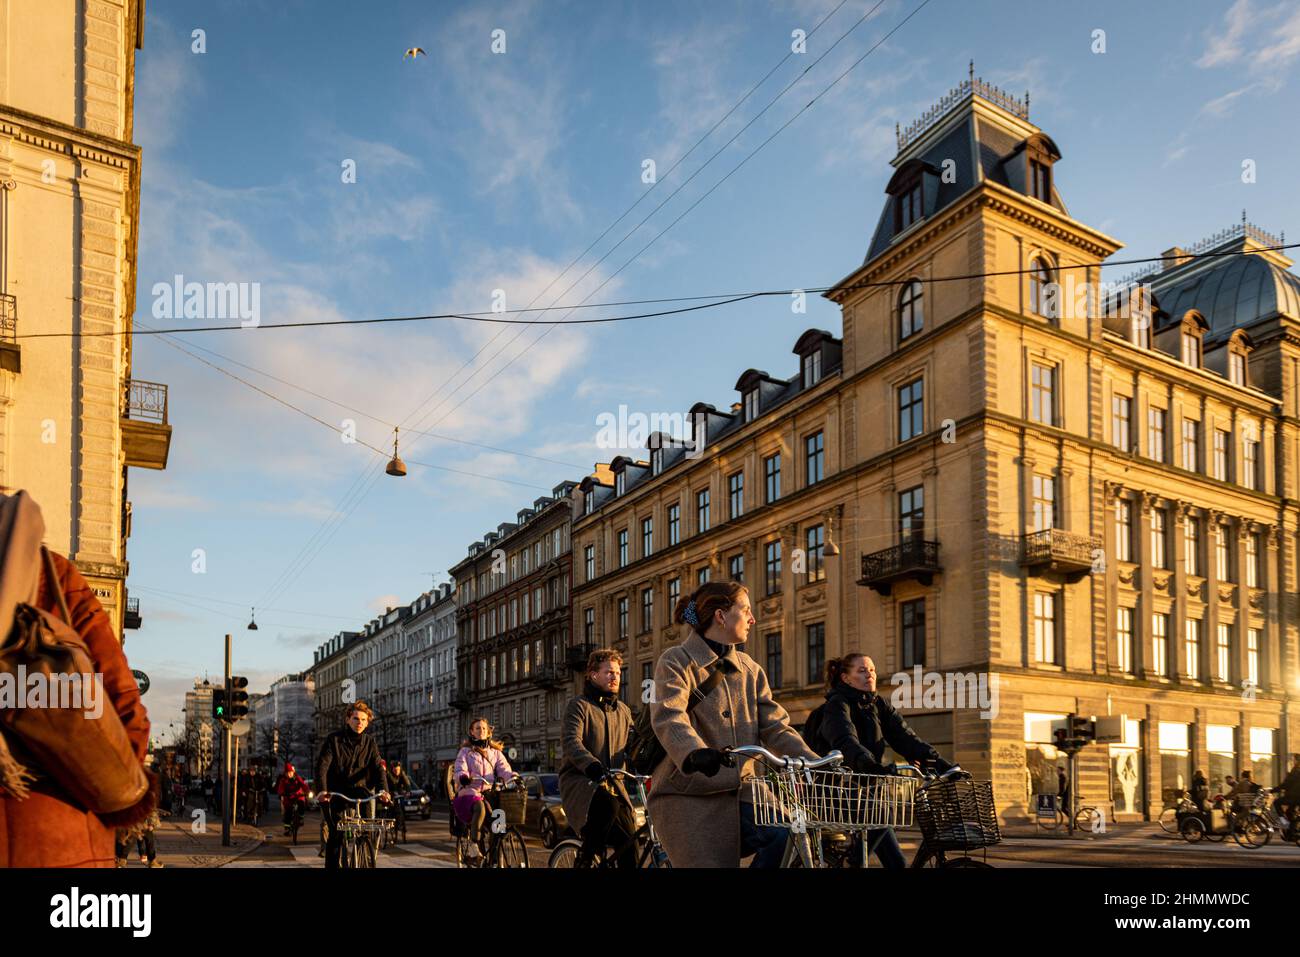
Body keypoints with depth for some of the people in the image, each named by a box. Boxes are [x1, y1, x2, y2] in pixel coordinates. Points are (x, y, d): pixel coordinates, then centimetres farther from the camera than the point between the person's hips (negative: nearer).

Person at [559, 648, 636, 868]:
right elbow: (572, 742, -17)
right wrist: (592, 765, -36)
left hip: (612, 784, 6)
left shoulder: (623, 710, 17)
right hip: (580, 779, -5)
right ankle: (585, 859, -15)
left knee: (629, 842, -9)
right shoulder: (579, 705, -2)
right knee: (608, 805, -36)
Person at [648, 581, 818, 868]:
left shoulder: (749, 668, 13)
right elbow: (668, 717, -25)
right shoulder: (677, 662, -7)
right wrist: (695, 753, -45)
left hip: (739, 790, 5)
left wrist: (813, 760, -10)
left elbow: (775, 725, 7)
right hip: (689, 797, -5)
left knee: (789, 835, -20)